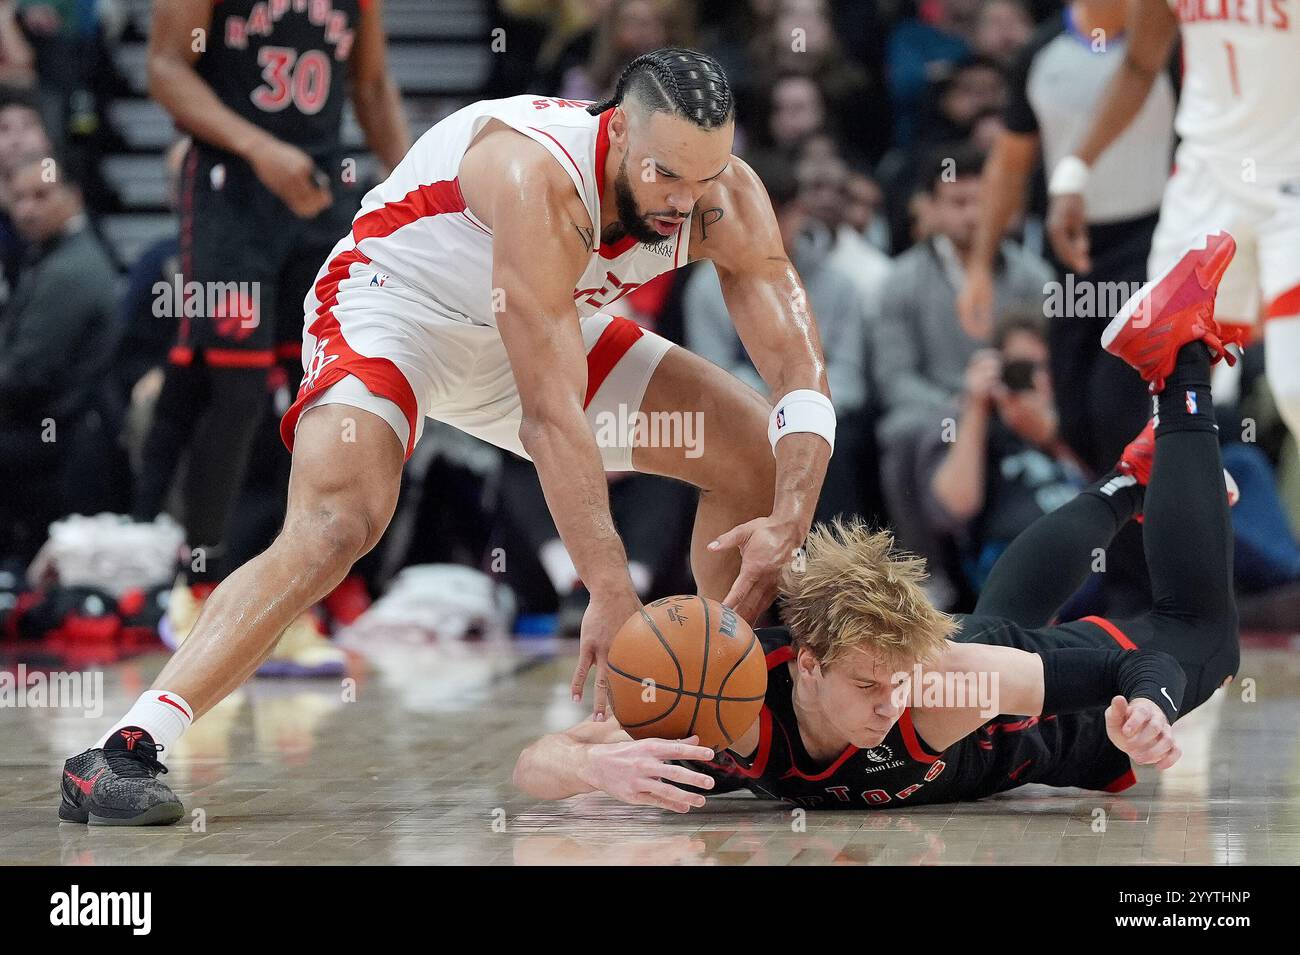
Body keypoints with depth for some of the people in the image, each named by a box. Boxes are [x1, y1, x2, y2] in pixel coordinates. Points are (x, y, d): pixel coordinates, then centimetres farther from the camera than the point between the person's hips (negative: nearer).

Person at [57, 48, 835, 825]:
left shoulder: (725, 199, -19)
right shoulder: (537, 176, -37)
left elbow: (802, 373, -18)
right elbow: (550, 412, -41)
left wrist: (786, 529, -35)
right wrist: (611, 595, -44)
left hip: (547, 324, 7)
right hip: (397, 302, -7)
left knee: (757, 452, 1)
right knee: (336, 523, -32)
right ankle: (125, 752, -34)